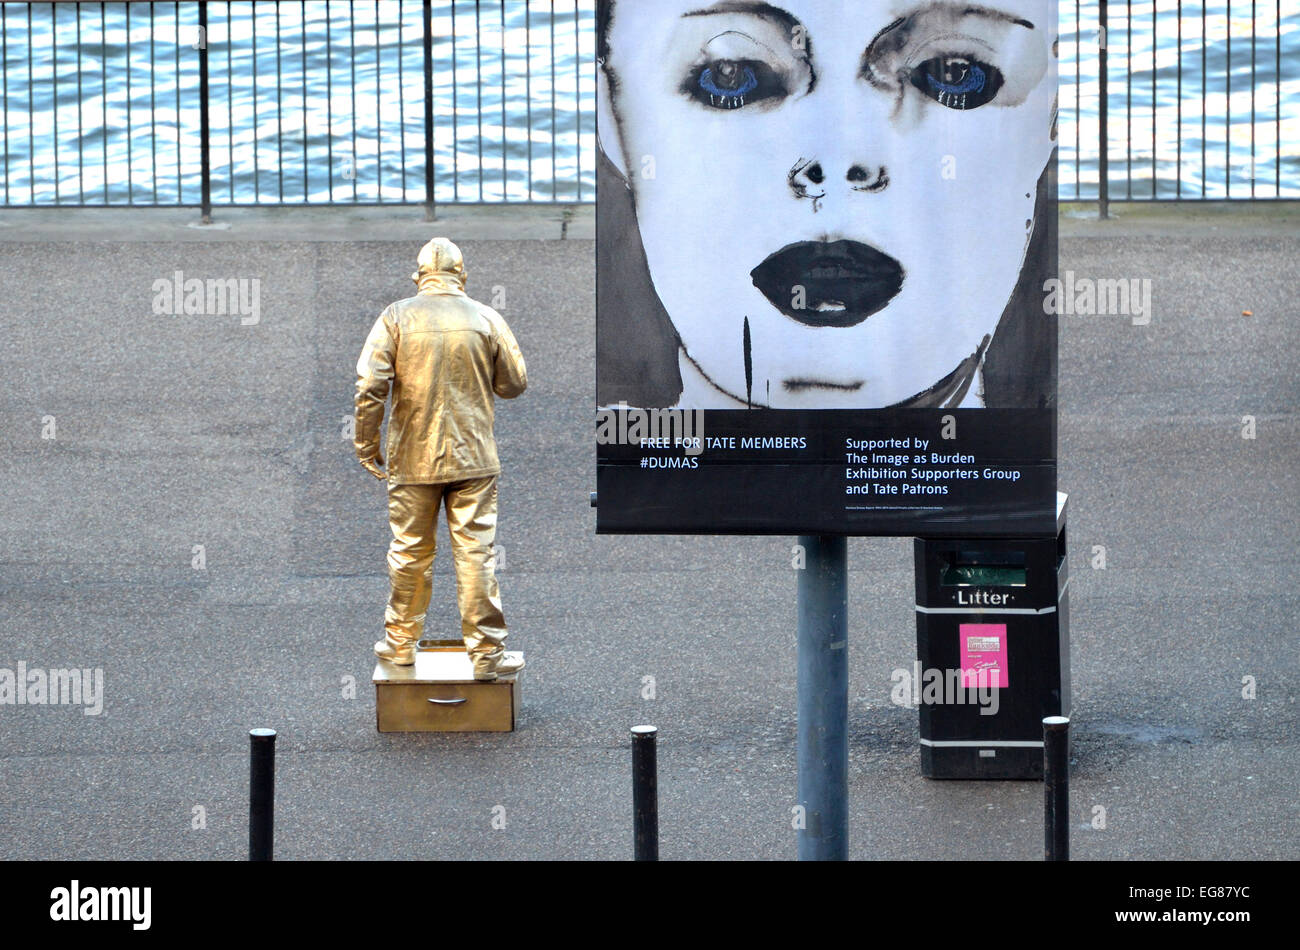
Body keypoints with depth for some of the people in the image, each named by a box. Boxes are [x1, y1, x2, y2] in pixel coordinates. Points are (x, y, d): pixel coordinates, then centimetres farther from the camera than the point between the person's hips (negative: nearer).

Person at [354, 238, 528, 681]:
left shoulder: (396, 318, -3)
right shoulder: (485, 319, -1)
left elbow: (370, 386, -8)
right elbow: (515, 383, 5)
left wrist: (366, 444, 2)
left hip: (413, 458, 0)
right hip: (473, 458, 0)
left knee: (410, 552, 11)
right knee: (475, 553, 1)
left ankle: (401, 643, 22)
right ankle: (486, 653, 1)